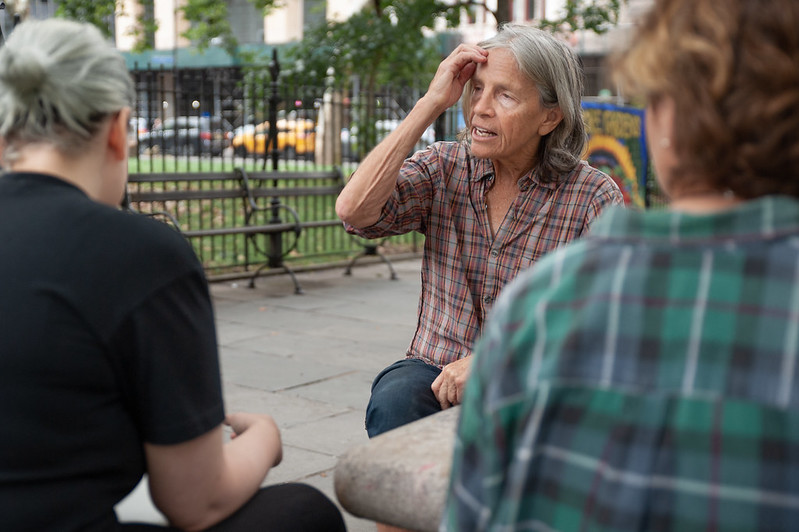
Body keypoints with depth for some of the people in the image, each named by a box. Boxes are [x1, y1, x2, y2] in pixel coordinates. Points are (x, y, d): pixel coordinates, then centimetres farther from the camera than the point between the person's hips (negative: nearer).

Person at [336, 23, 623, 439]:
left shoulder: (594, 198, -5)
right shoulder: (444, 169, 2)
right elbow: (354, 211, -16)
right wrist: (431, 104, -14)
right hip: (435, 372, 1)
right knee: (394, 401, -31)